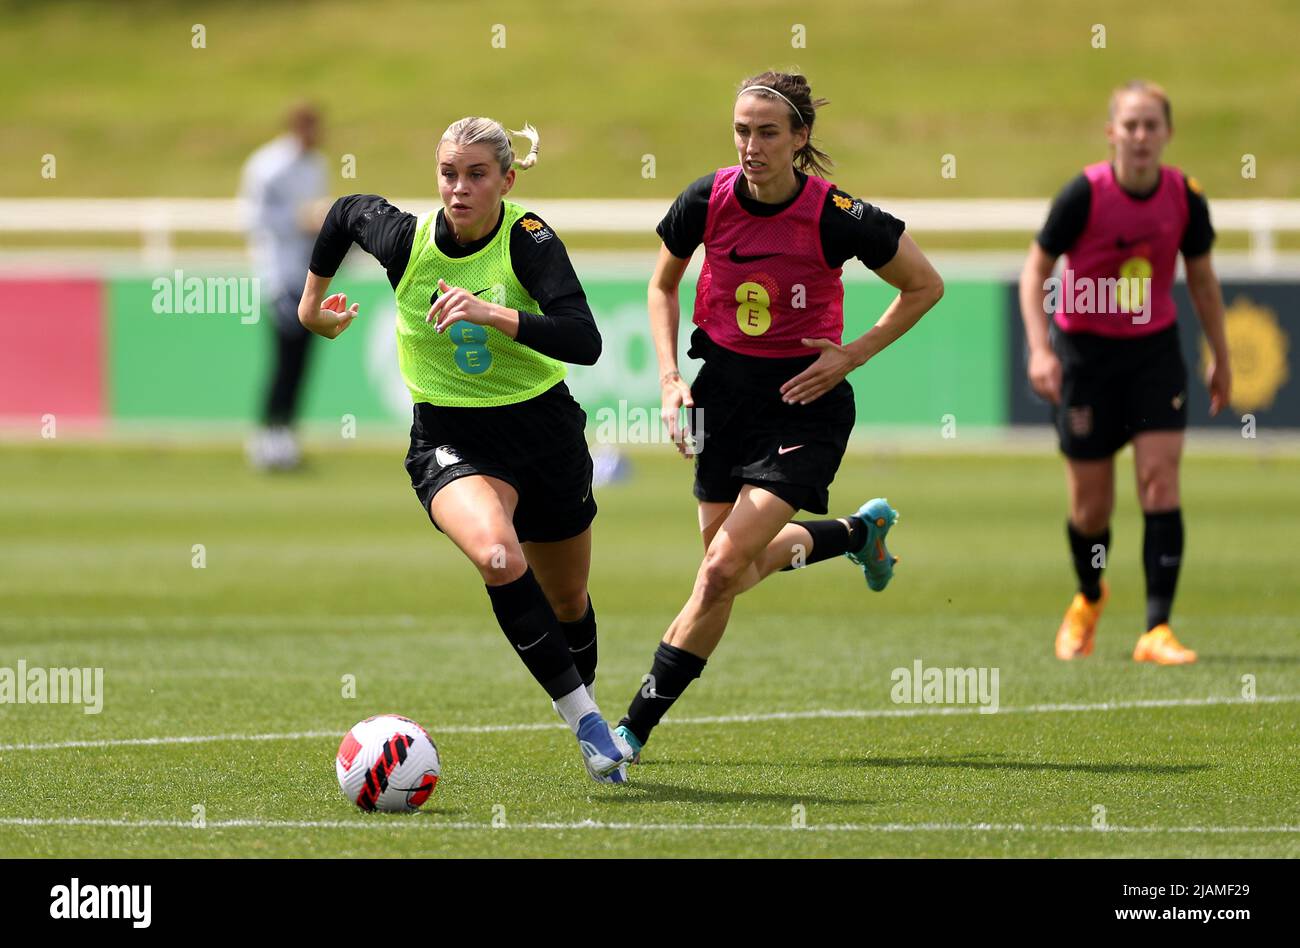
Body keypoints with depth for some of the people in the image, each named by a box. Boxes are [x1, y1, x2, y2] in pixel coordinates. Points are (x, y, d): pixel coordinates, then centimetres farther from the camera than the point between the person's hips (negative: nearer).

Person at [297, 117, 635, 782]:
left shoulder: (528, 240, -18)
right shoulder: (404, 240, -12)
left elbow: (584, 341, -30)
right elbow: (347, 210, 12)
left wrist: (490, 313, -40)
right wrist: (313, 300, 21)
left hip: (543, 429, 1)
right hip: (450, 439, -1)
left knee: (567, 602, 19)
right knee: (498, 556, -33)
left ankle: (587, 707, 51)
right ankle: (585, 723, -24)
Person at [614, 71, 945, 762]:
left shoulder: (836, 217, -20)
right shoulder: (707, 201, -10)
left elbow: (925, 286, -4)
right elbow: (662, 286, 9)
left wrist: (853, 354, -11)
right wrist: (670, 378, -3)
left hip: (804, 402, -5)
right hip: (724, 388, 5)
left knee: (722, 571, -14)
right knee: (738, 561, 16)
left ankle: (635, 728, -6)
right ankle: (859, 531, 45)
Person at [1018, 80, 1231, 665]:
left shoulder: (1185, 198, -7)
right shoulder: (1084, 194, -17)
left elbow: (1202, 280, 9)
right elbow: (1035, 270, -9)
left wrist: (1221, 358, 14)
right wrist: (1039, 349, -21)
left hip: (1155, 352, 2)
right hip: (1084, 349, -2)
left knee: (1161, 481, -13)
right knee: (1091, 506, 3)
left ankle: (1157, 630, -12)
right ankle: (1089, 599, 35)